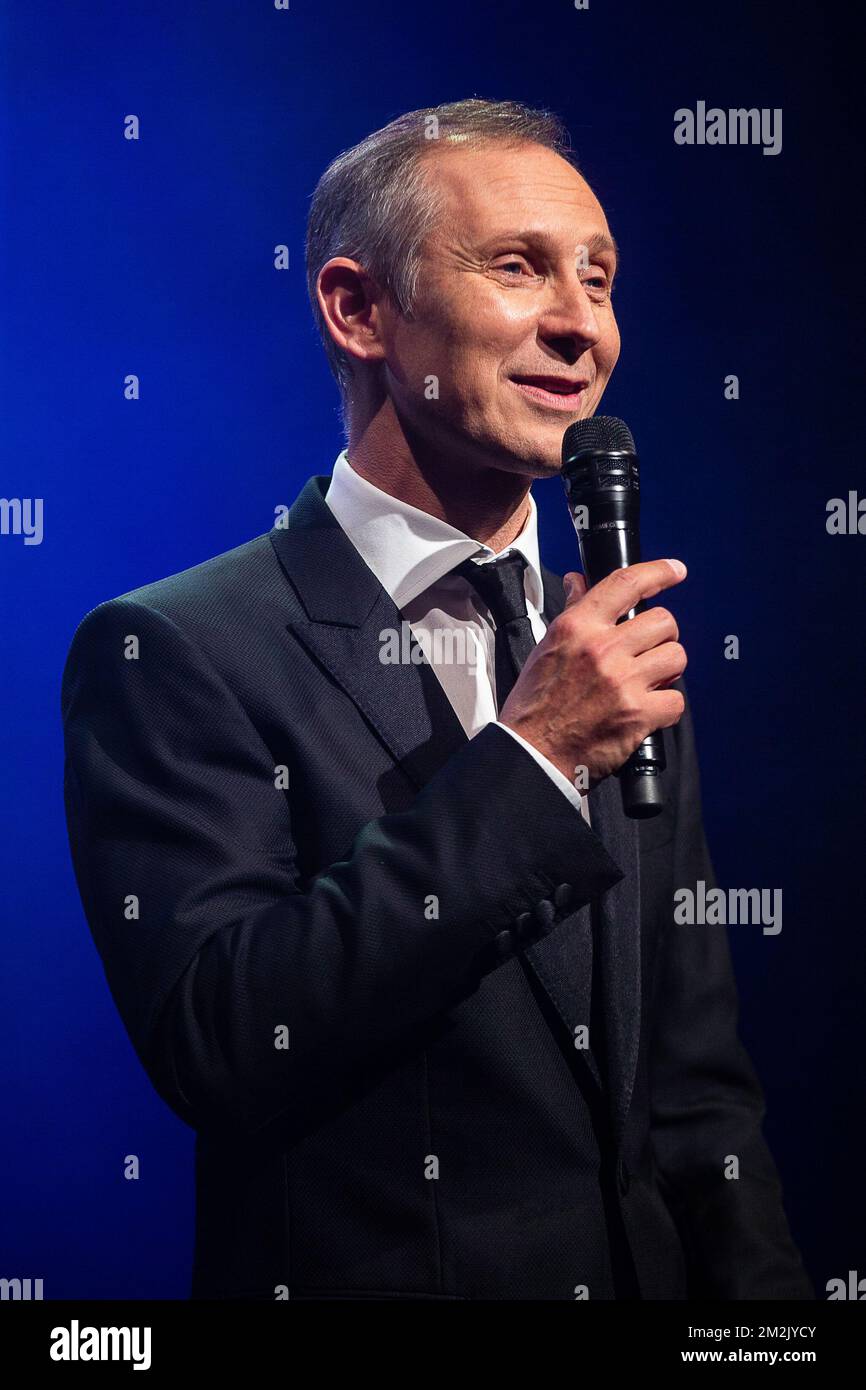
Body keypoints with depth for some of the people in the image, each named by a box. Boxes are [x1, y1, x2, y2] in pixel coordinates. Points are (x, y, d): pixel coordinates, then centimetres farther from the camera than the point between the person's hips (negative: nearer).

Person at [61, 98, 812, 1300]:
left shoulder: (616, 656, 3)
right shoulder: (172, 655, -14)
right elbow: (216, 1044, -24)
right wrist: (529, 760, -24)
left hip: (646, 1271, 5)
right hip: (354, 1270, -5)